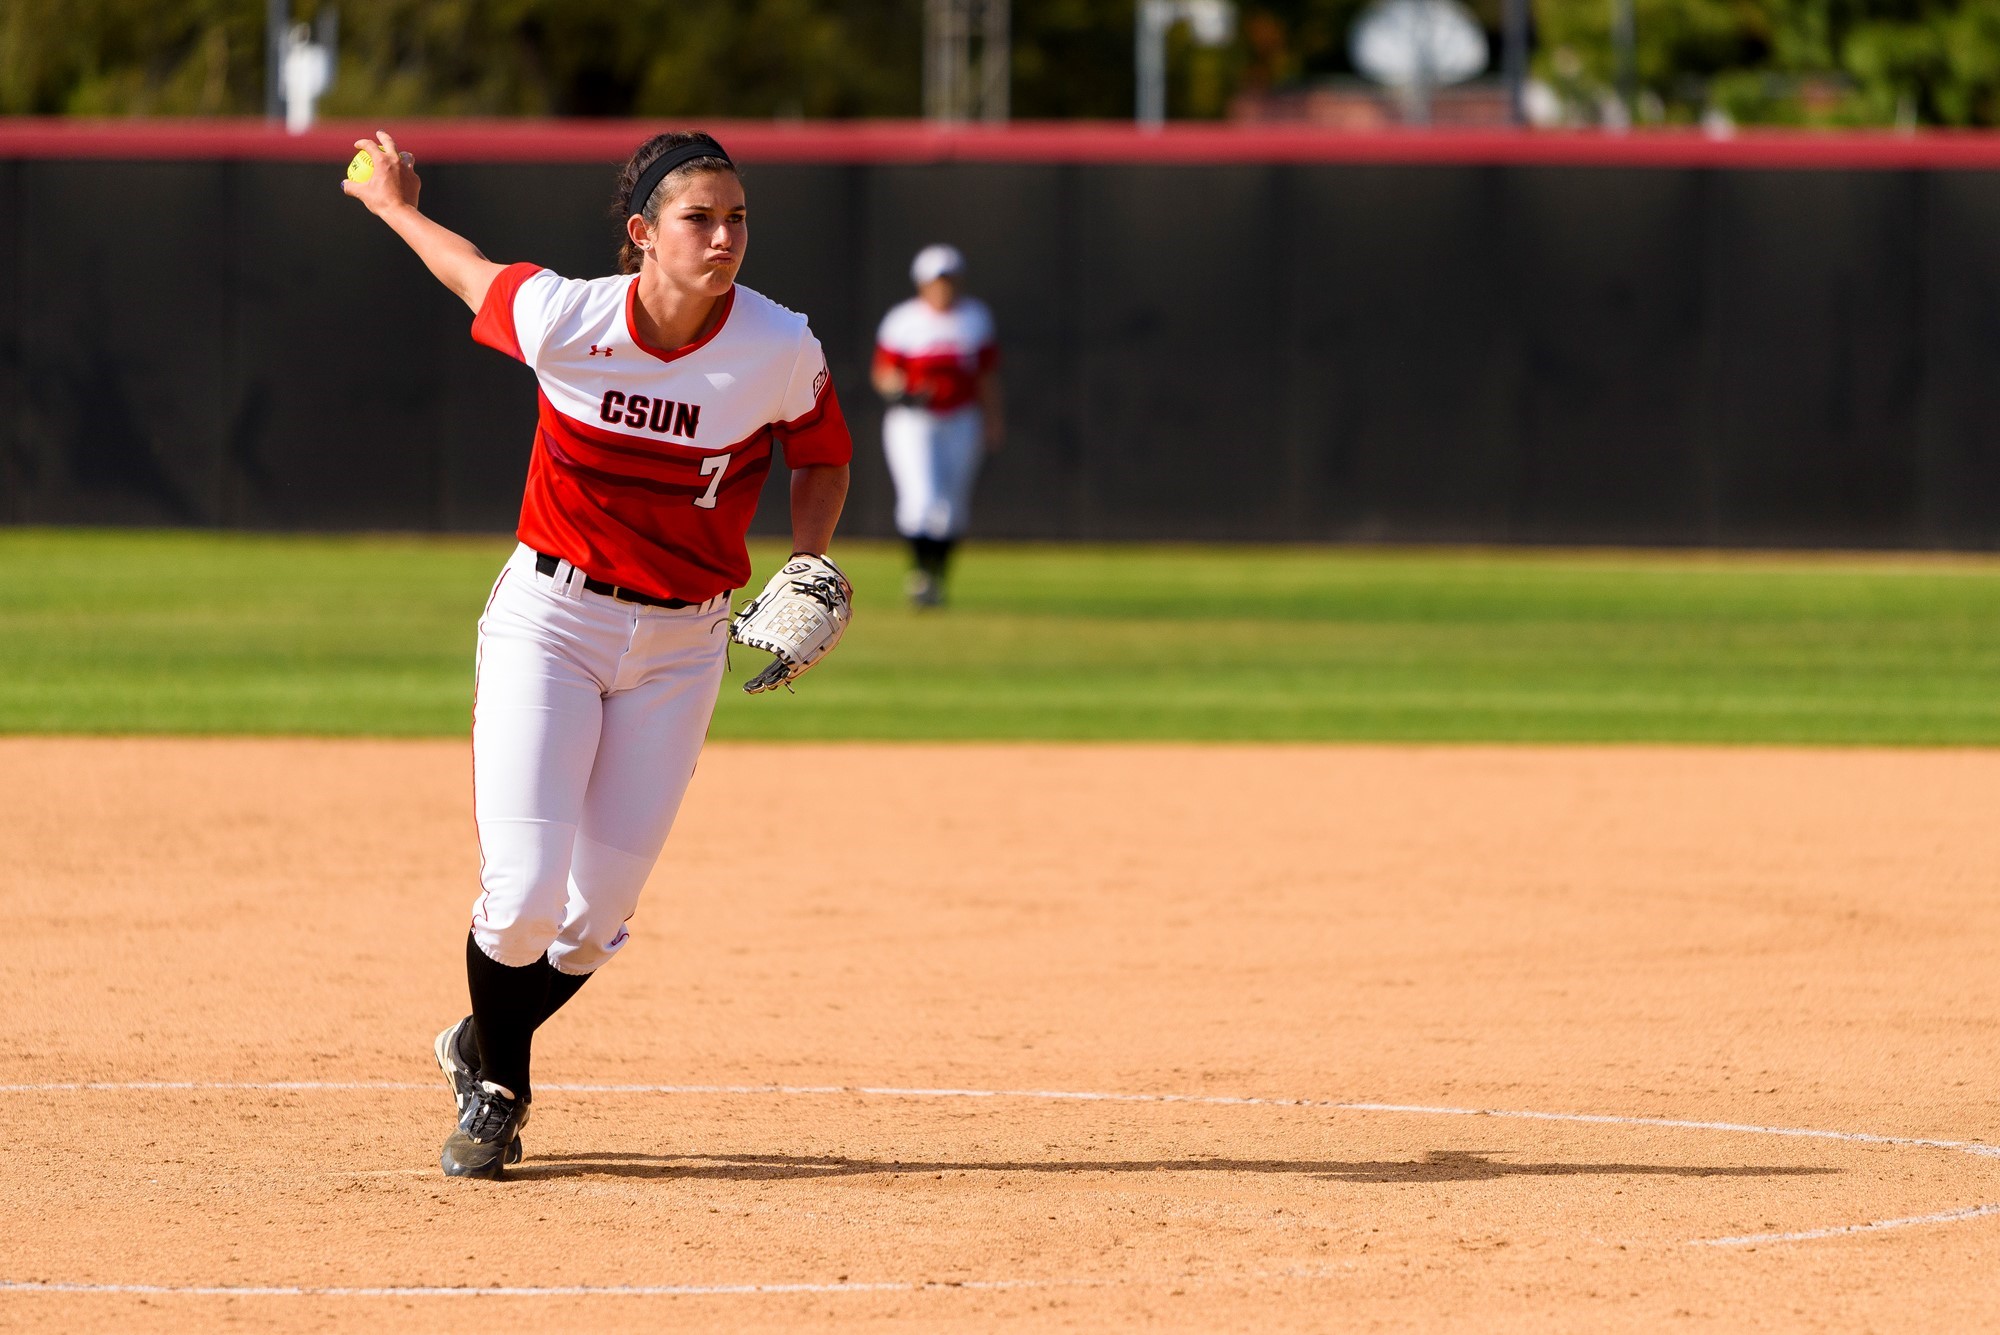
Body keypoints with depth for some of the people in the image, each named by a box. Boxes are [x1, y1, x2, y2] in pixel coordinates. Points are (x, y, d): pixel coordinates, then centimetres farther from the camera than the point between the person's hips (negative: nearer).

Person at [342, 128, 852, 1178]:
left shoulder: (781, 351, -14)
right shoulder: (563, 320, -17)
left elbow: (822, 461, 5)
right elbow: (474, 274, 5)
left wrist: (808, 564, -11)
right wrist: (396, 209, 20)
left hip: (681, 648, 2)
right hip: (549, 619, -2)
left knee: (596, 916, 0)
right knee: (523, 892, -13)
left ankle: (484, 1047, 34)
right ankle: (492, 1088, 19)